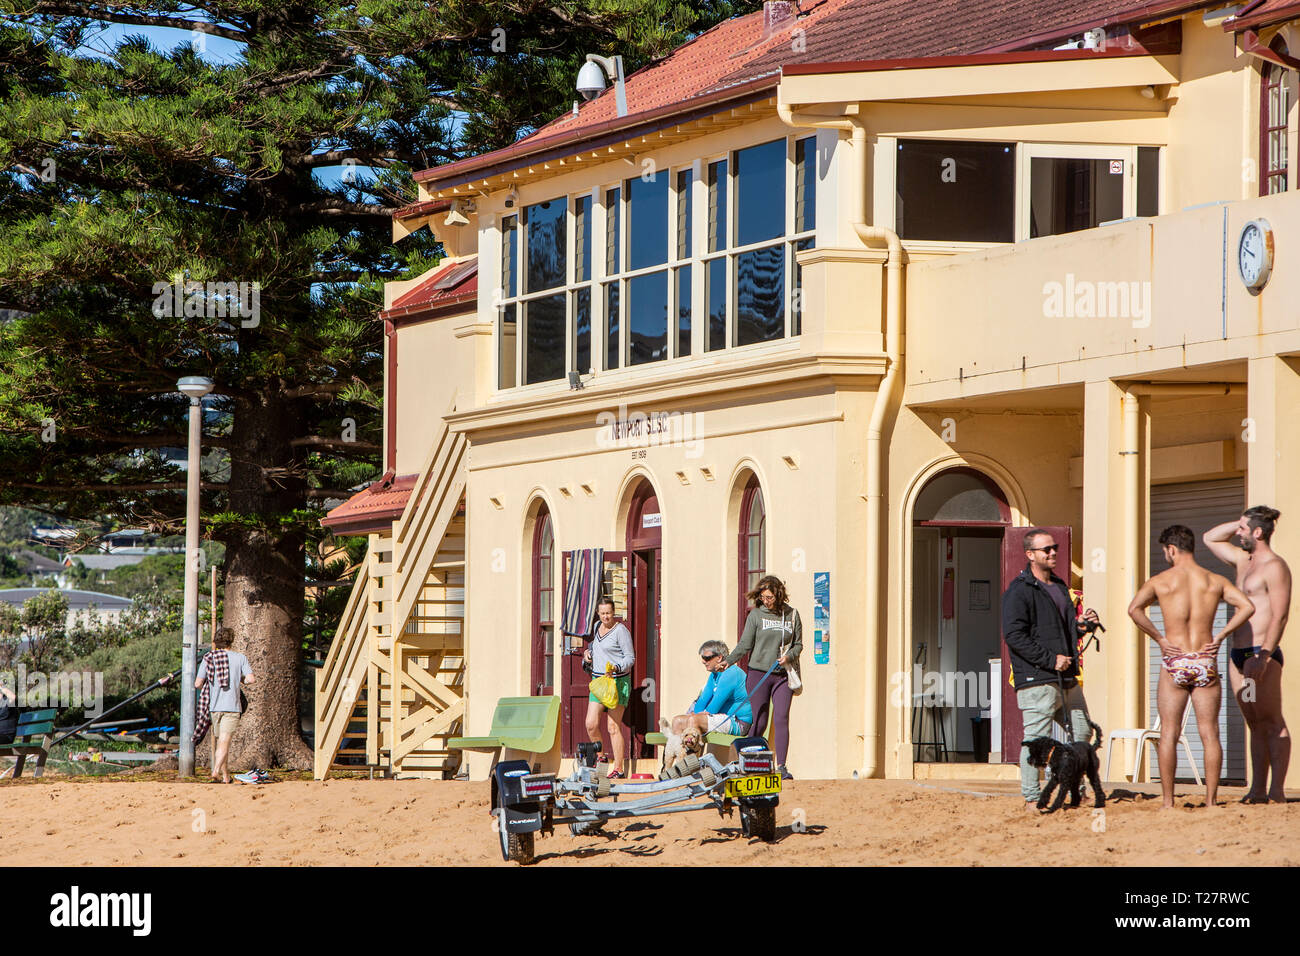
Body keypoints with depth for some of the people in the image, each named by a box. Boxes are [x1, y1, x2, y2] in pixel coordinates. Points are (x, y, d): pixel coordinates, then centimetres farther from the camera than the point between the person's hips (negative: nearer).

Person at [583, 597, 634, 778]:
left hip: (617, 681, -7)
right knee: (591, 724, -1)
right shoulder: (597, 627, 13)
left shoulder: (620, 630, -9)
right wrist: (588, 652, 13)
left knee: (613, 726, -7)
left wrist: (617, 667, -26)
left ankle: (618, 768, -1)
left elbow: (630, 658, -9)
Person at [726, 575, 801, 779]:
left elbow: (798, 644, 12)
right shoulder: (756, 615, 2)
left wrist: (788, 656, -9)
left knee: (781, 719, -9)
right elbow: (745, 645, 0)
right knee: (759, 722, -2)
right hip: (758, 673, -1)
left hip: (782, 675, 1)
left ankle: (781, 766, -8)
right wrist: (728, 661, -14)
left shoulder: (792, 615, 7)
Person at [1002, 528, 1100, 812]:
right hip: (1036, 679, -9)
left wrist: (1081, 625, 8)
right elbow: (1014, 635, -16)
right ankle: (1031, 797, -1)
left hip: (1066, 676, 9)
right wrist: (1050, 660, -18)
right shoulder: (1019, 590, -8)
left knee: (1082, 732, 12)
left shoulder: (1059, 587, 19)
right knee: (1037, 737, -7)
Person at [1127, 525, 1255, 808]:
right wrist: (1219, 636, 1)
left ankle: (1168, 803, 1)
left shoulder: (1161, 581, -1)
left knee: (1169, 734, 3)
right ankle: (1211, 801, 3)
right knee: (1209, 734, 5)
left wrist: (1159, 639, -6)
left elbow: (1134, 609, -14)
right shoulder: (1215, 581, 6)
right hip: (1205, 664, 2)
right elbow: (1247, 606, -3)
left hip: (1175, 664, -2)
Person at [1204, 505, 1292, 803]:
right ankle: (1257, 789, 5)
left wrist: (1264, 656, -23)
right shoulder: (1244, 560, 18)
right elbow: (1210, 538, 31)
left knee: (1271, 721, -10)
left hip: (1262, 653, -9)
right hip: (1239, 654, 9)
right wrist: (1242, 523, 16)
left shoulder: (1274, 567, -9)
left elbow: (1280, 615, -16)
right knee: (1255, 723, 7)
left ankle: (1277, 790, -14)